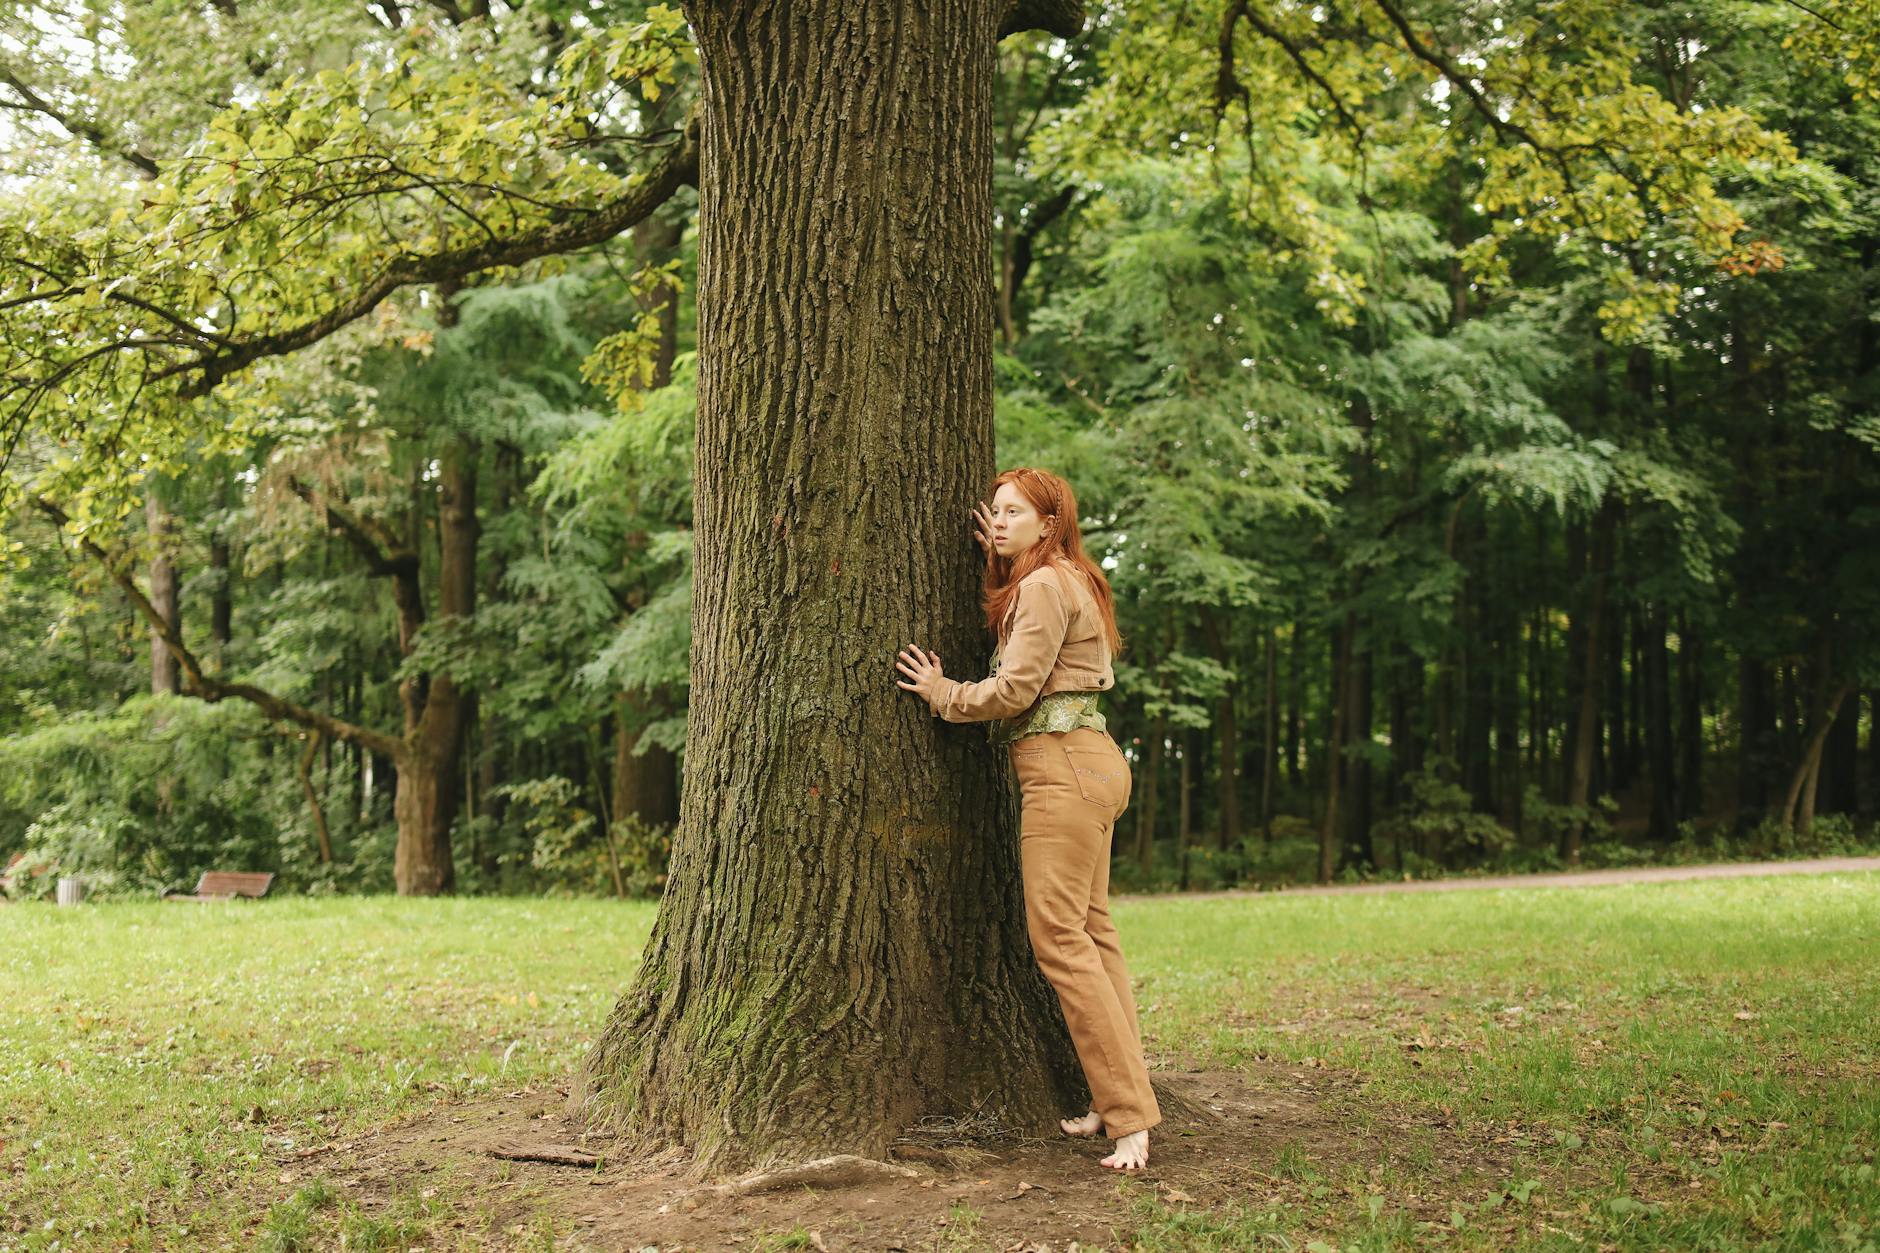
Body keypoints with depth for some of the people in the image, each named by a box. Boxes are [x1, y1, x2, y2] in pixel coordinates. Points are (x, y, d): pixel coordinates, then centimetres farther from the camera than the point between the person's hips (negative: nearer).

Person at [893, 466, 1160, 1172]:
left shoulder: (1044, 586, -11)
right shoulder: (1070, 583, 20)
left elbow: (1014, 689, -16)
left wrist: (942, 693, 1)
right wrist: (996, 556, 16)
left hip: (1063, 768, -11)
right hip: (1092, 765, 11)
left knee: (1060, 939, -13)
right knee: (1091, 932, 9)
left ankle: (1129, 1115, -13)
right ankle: (1117, 1100, 10)